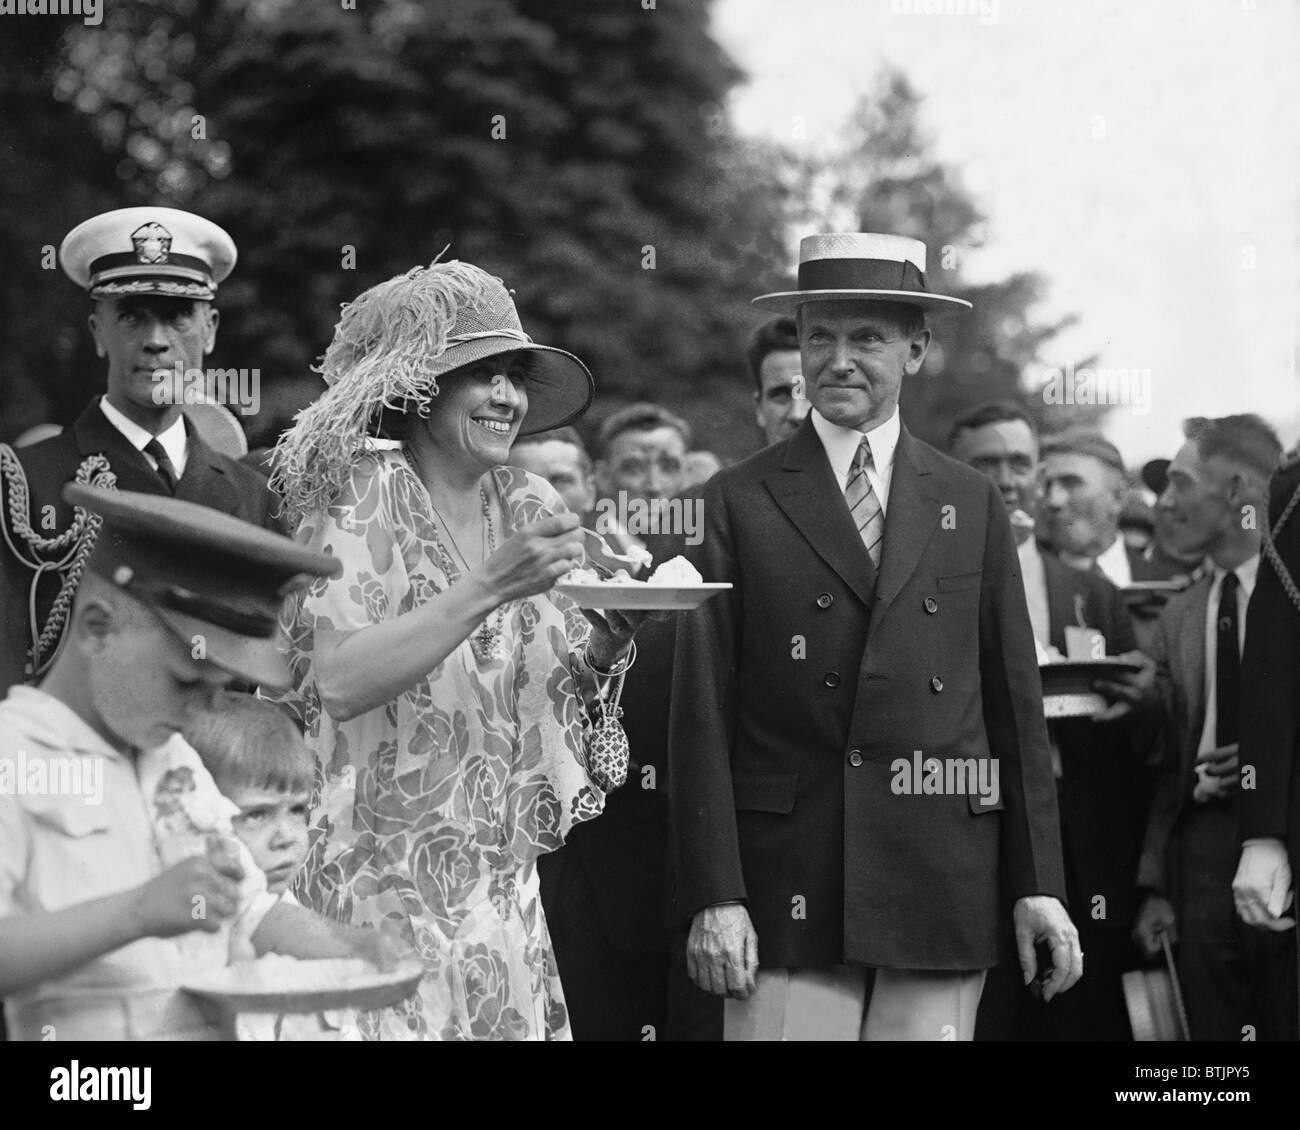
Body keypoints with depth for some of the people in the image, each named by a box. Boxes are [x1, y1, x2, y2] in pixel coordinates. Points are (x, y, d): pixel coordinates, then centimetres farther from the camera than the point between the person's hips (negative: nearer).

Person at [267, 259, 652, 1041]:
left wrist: (613, 635, -8)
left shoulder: (532, 507, 7)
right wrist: (492, 586, -25)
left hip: (499, 885, 5)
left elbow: (558, 698, 12)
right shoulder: (361, 496, -9)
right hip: (375, 881, -5)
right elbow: (340, 681, -21)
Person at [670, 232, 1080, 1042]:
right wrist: (714, 894, -7)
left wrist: (1037, 884, 5)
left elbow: (1015, 702, 10)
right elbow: (703, 713, -1)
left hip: (943, 885, 2)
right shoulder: (739, 504, 3)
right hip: (789, 886, -2)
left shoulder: (971, 505, 11)